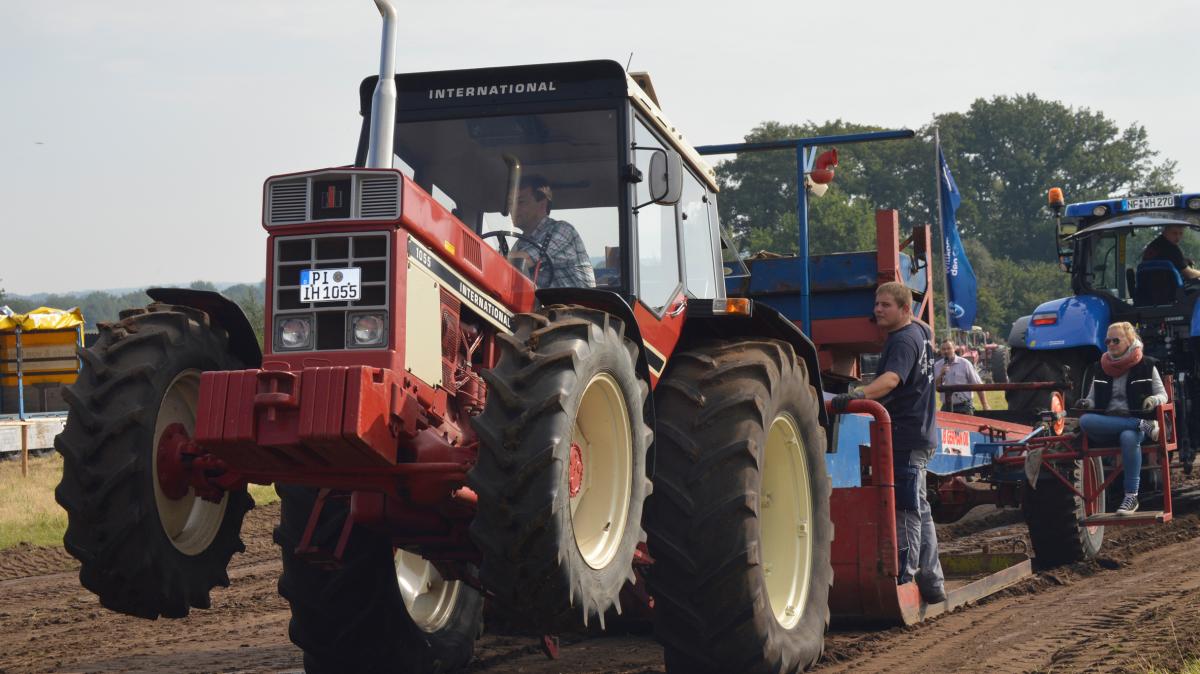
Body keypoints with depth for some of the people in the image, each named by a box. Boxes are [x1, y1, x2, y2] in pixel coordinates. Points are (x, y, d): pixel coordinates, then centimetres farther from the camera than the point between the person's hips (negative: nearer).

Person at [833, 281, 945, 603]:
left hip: (906, 436, -11)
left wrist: (859, 394, -51)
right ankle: (931, 582, 23)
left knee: (905, 511, -12)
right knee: (918, 510, 16)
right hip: (918, 435, 11)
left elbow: (892, 378, -35)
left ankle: (903, 580, -14)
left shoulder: (904, 340, -16)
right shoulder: (920, 332, 15)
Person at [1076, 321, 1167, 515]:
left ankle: (1131, 497, -36)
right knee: (1084, 421, -33)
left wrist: (1153, 400, -15)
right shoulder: (1102, 368, 16)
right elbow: (1093, 399, 20)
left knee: (1129, 438, -41)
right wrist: (1086, 403, -5)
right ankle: (1144, 425, -32)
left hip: (1132, 423, -3)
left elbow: (1162, 395, 9)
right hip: (1106, 426, 3)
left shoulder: (1146, 366, 8)